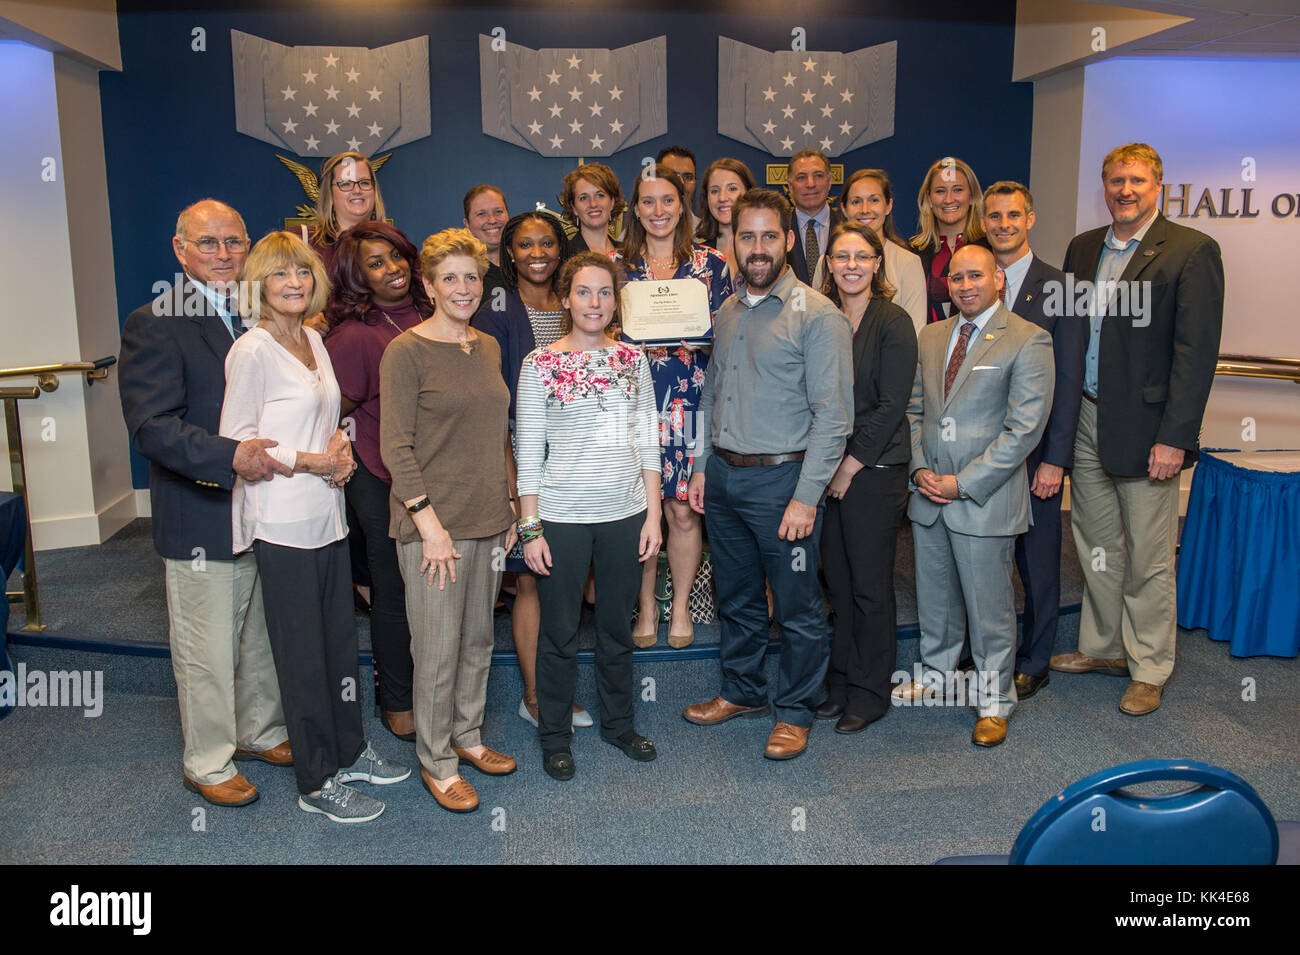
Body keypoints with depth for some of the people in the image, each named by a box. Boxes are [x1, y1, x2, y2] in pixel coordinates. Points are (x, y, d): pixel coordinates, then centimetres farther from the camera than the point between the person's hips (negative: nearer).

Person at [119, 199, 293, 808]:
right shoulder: (153, 325, -11)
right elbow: (151, 426, -19)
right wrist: (231, 457, -32)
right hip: (202, 521, -6)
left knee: (264, 638, 20)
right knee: (207, 653, 6)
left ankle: (261, 732, 40)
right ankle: (208, 763, 25)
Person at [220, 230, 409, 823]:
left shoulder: (314, 340, 12)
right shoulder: (252, 351, -12)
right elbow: (235, 441, -14)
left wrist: (338, 444, 1)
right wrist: (312, 461, -15)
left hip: (326, 512, 8)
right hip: (282, 520, -8)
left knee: (339, 638, 15)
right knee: (303, 652, 2)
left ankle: (349, 752, 31)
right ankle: (317, 783, 15)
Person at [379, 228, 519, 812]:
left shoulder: (488, 347, 11)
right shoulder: (406, 352, -9)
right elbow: (396, 447, -12)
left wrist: (510, 506, 12)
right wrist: (429, 523, -16)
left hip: (488, 520, 6)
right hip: (433, 522, -6)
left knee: (479, 638, 16)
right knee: (438, 649, 3)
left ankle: (467, 736, 35)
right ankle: (435, 763, 20)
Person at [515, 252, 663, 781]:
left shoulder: (633, 359, 5)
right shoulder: (540, 364, -5)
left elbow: (647, 442, 7)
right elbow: (528, 452, -4)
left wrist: (652, 515, 3)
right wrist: (530, 527, -8)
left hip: (625, 514, 3)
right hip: (562, 517, -3)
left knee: (618, 627, 16)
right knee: (560, 633, 9)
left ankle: (618, 722, 35)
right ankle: (555, 736, 26)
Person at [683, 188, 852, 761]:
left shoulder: (817, 316, -11)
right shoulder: (727, 313, 11)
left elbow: (833, 414, -15)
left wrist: (806, 496, -19)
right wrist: (702, 467, 12)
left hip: (781, 477, -6)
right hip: (723, 476, 6)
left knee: (798, 606, 6)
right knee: (737, 598, 19)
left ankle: (794, 712, 24)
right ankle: (743, 692, 37)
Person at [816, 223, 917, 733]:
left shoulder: (893, 323, -7)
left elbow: (891, 406, -11)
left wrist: (851, 465, -11)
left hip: (874, 471, -5)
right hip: (827, 470, 5)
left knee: (870, 587, 4)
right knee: (839, 583, 11)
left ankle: (870, 692, 18)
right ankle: (841, 684, 24)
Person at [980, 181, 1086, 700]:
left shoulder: (1059, 288, -4)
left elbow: (1068, 381, -7)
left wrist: (1054, 458, -12)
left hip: (1034, 451, -3)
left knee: (1037, 560, 8)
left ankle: (1033, 664, 24)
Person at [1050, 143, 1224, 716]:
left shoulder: (1191, 250, -7)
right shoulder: (1083, 248, 11)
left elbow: (1197, 351, -12)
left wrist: (1174, 437, -16)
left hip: (1145, 428, -5)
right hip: (1086, 420, 6)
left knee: (1148, 559, 4)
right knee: (1096, 546, 16)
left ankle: (1148, 669, 20)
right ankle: (1102, 647, 32)